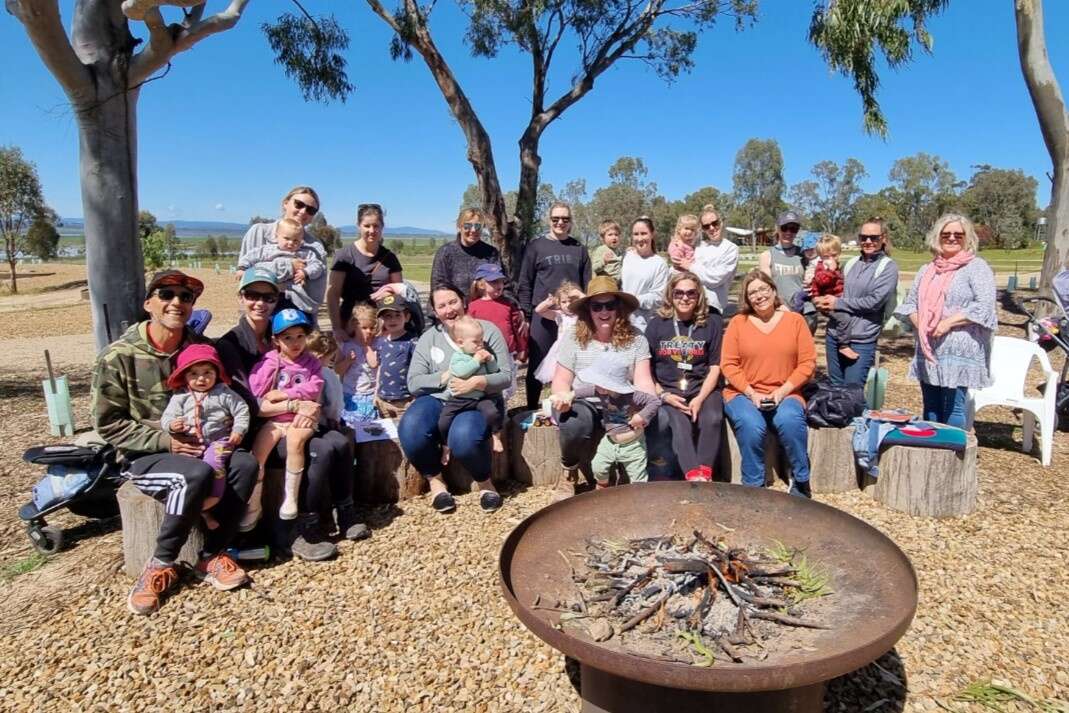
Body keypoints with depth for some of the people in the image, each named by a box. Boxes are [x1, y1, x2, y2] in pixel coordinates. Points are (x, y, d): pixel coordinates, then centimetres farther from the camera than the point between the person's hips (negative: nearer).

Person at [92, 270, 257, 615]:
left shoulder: (202, 348, 1)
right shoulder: (119, 356, -11)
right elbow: (108, 424, -8)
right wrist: (165, 441, -20)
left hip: (196, 447, 4)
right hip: (143, 456, -4)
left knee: (245, 464, -25)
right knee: (197, 474, -34)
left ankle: (212, 555, -11)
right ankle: (161, 565, -12)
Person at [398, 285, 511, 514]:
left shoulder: (487, 330, 4)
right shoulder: (428, 338, 12)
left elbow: (506, 376, -2)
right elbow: (413, 383, 4)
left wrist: (477, 382, -21)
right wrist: (445, 377, -11)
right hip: (437, 400, 3)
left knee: (463, 437, -36)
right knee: (410, 430, -30)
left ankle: (485, 483, -5)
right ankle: (435, 481, -4)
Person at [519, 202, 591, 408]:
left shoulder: (579, 249, 10)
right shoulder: (536, 246, 3)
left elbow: (587, 284, 11)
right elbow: (525, 283, 2)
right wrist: (525, 315, -5)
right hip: (543, 314, -2)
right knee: (537, 364, 4)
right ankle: (532, 410, 15)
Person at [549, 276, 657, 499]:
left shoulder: (636, 340, 3)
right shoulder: (574, 339, 1)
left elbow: (643, 381, -3)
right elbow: (561, 380, 0)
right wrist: (563, 396, -25)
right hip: (584, 403, -1)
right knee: (575, 423, -36)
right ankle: (569, 472, -2)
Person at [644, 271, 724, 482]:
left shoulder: (712, 322, 7)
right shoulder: (656, 324, 6)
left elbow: (715, 367, 5)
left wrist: (700, 399, -10)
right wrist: (663, 395, -10)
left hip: (703, 388, 1)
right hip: (668, 391, 0)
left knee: (712, 419, -30)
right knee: (679, 421, -30)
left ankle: (705, 473, -23)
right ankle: (694, 475, -34)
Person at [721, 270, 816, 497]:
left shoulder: (795, 320, 7)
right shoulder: (738, 322, 5)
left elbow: (808, 362, 2)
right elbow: (728, 364, 1)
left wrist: (782, 391, -9)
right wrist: (751, 393, -10)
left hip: (784, 394, 0)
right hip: (744, 394, 0)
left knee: (789, 420, -31)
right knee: (752, 425, -31)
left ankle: (801, 482, -7)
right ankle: (753, 486, -11)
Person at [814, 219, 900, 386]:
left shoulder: (888, 267, -3)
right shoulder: (851, 263, 12)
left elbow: (875, 301, -13)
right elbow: (835, 291, 15)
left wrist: (838, 303, -9)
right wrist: (823, 302, -7)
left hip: (862, 340, -5)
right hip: (834, 334, 5)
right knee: (834, 388, 13)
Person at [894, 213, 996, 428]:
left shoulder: (976, 267, -2)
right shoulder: (927, 270, 16)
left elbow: (985, 306, -12)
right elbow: (910, 303, 17)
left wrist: (948, 323, -16)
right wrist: (920, 324, -2)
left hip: (959, 353, -6)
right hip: (928, 351, 6)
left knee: (953, 409, -5)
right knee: (930, 408, 13)